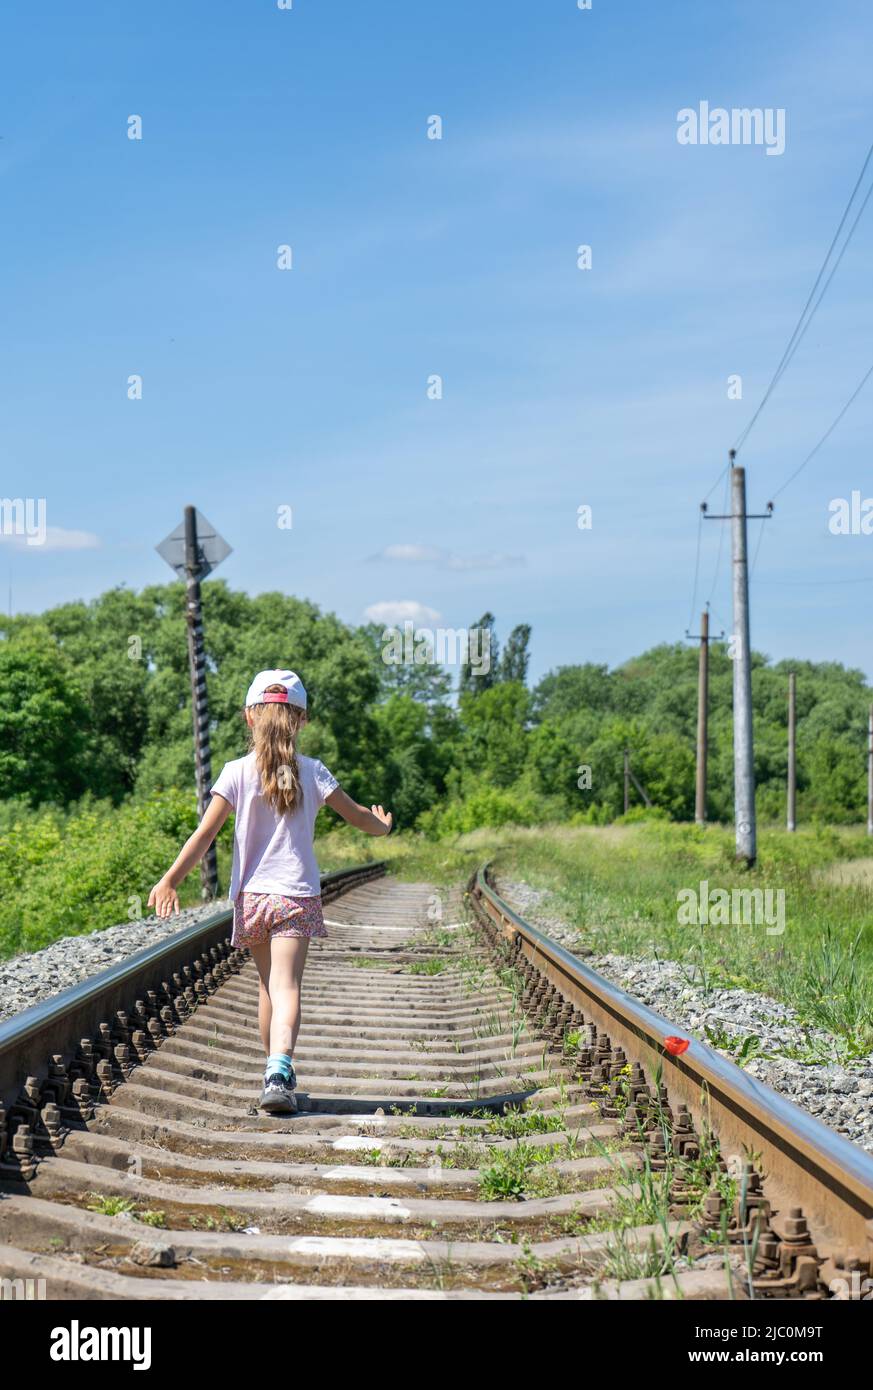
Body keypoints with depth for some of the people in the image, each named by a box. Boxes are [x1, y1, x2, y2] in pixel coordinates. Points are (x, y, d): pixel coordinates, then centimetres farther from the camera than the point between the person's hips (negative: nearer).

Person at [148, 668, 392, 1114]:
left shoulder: (236, 772, -2)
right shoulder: (312, 772, 0)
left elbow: (205, 832, -7)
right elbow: (357, 815, 8)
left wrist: (170, 879, -5)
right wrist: (381, 825, 30)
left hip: (252, 896, 1)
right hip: (298, 896, -1)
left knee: (268, 986, 18)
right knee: (286, 986, -10)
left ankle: (276, 1074, 29)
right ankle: (280, 1070, -32)